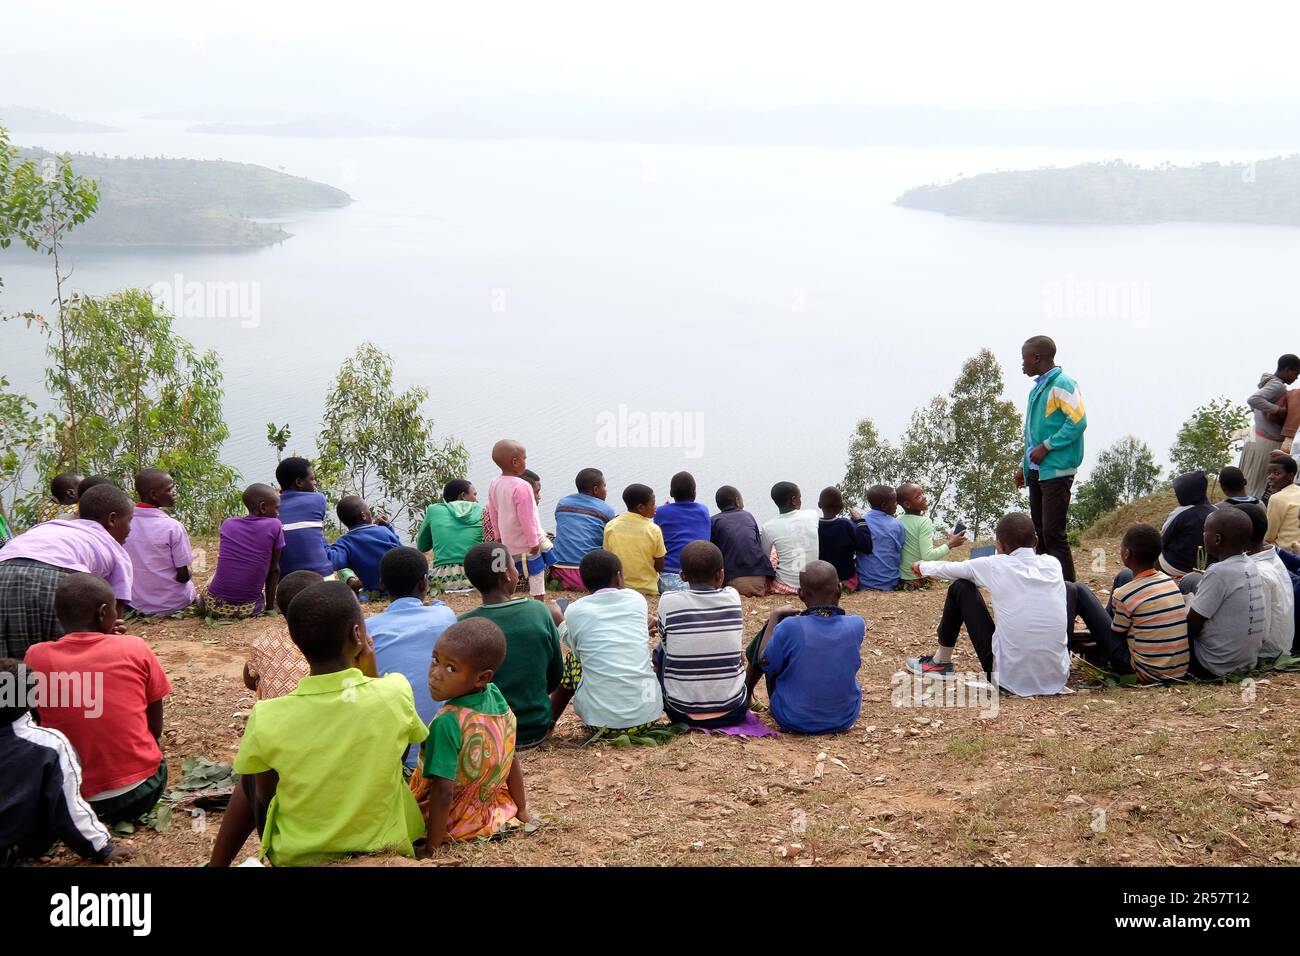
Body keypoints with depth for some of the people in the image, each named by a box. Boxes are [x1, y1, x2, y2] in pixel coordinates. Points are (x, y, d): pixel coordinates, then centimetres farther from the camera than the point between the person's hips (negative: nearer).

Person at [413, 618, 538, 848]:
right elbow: (512, 761, 1)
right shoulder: (496, 697, -11)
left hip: (451, 823, -6)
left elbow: (443, 792, -31)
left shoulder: (447, 723, -31)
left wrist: (432, 847, -24)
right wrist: (521, 811, 13)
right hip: (490, 810, 6)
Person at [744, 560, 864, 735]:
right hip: (845, 720, 2)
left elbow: (764, 663, -6)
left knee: (770, 630, 12)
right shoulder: (856, 626, -16)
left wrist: (775, 616, 3)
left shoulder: (790, 627, -25)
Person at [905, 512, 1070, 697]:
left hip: (1010, 678, -3)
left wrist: (923, 567, 37)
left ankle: (941, 662, 29)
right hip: (1058, 678, 3)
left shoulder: (995, 566, -6)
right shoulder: (1053, 564, 2)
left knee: (960, 587, 12)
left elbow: (949, 569, 13)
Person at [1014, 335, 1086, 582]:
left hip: (1056, 471, -9)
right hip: (1037, 471, 9)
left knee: (1053, 533, -11)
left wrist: (1046, 447, -18)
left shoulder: (1062, 384, -11)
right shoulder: (1037, 388, 17)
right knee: (1041, 532, 12)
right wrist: (1024, 465, 20)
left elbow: (1078, 421, -20)